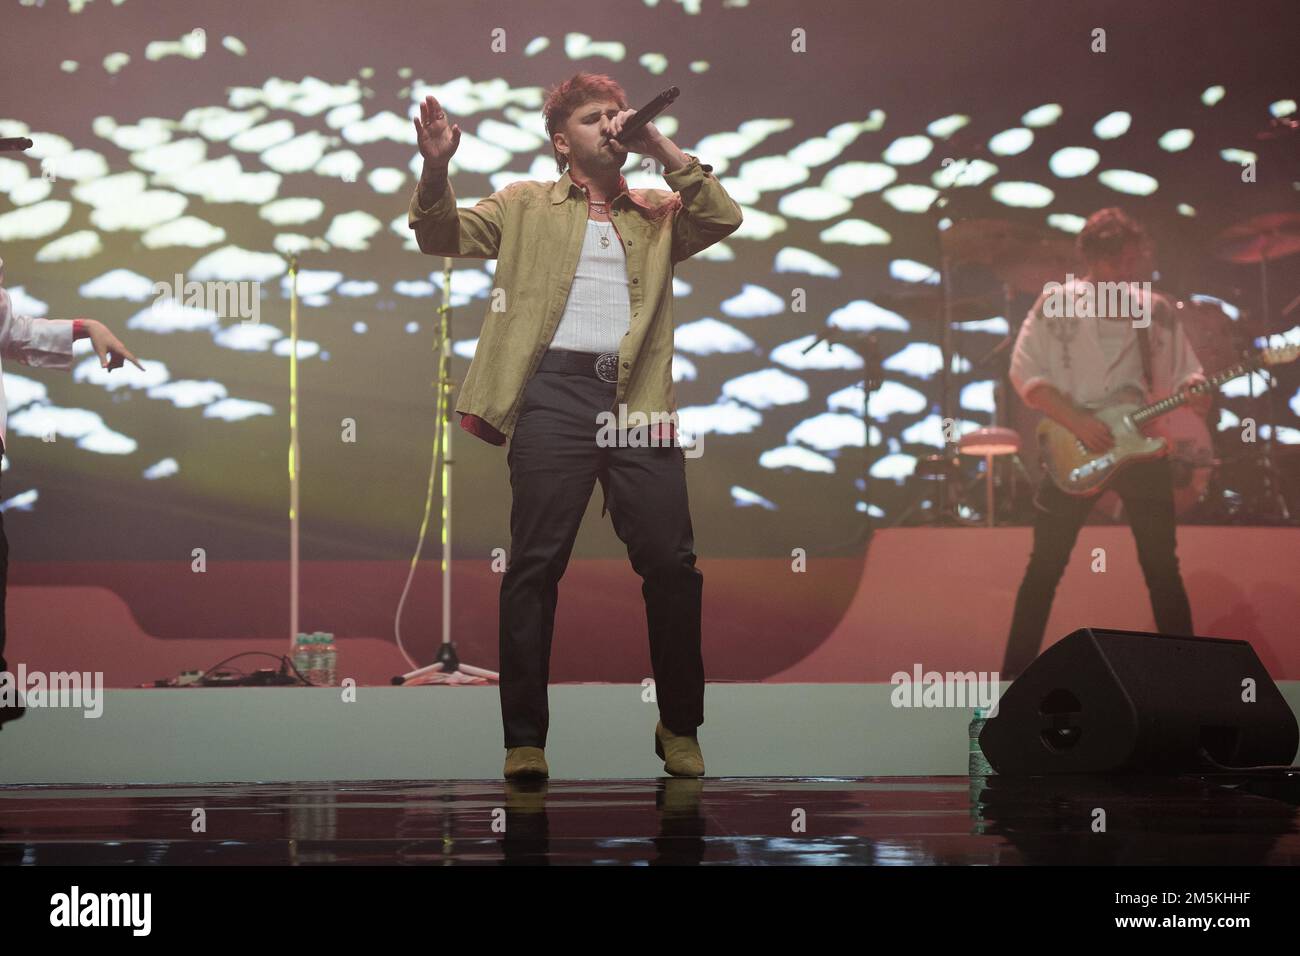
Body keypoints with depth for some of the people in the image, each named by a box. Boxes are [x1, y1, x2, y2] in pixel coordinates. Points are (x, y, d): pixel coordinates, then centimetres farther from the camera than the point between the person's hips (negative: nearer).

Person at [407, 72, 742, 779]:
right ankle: (525, 739, 1)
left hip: (638, 400, 2)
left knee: (671, 562, -3)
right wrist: (436, 169, -8)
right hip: (555, 391, -1)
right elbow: (442, 236, 10)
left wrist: (662, 149, 3)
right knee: (536, 563, -4)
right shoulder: (526, 206, 19)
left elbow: (724, 218, 6)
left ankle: (680, 729, 12)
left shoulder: (658, 212, 22)